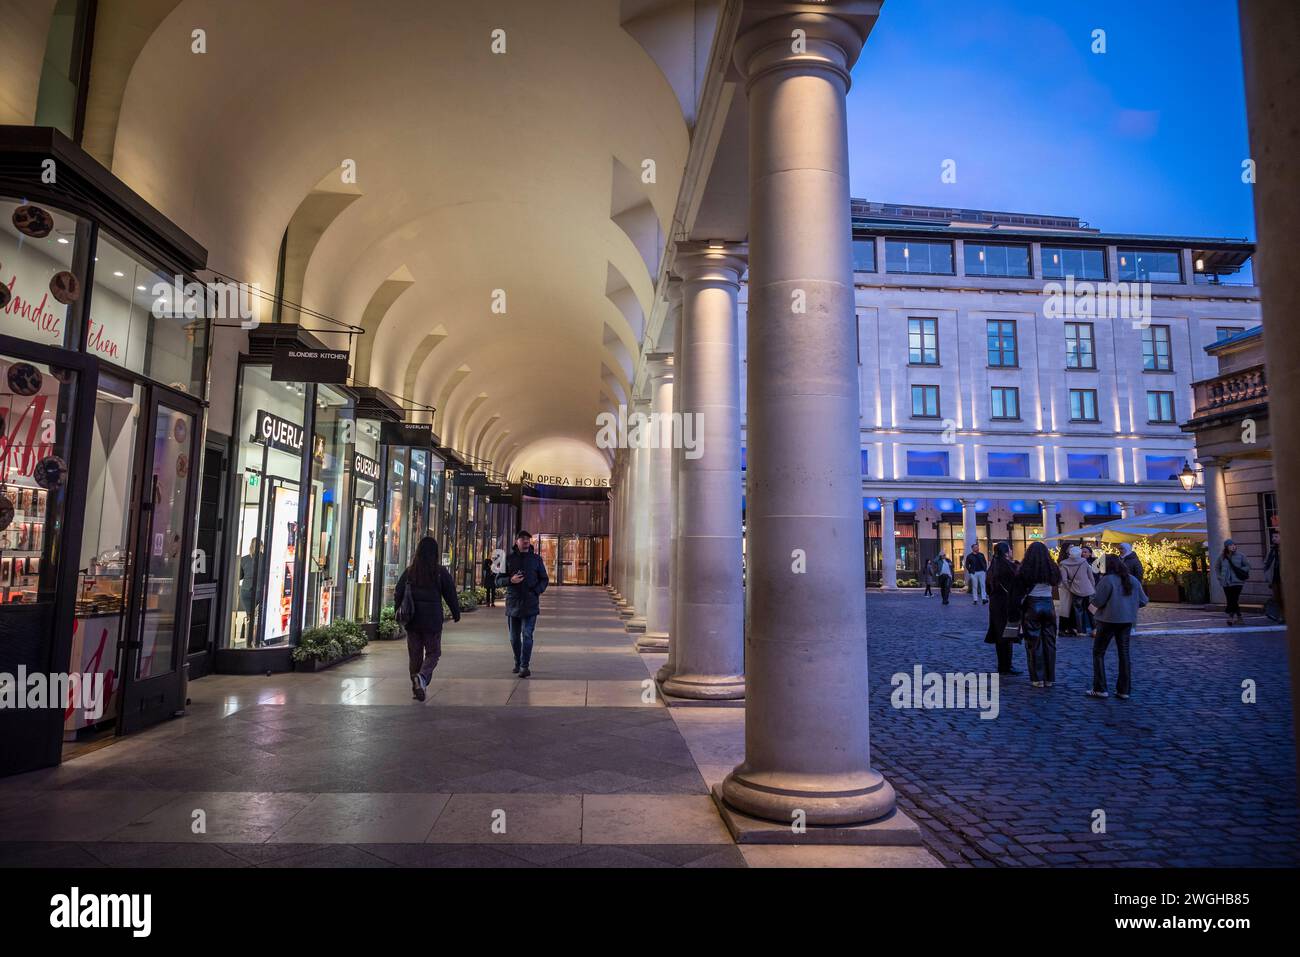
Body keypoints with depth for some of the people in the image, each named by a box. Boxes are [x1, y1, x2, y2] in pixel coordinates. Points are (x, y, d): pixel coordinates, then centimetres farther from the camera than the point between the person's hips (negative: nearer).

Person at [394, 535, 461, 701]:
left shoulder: (409, 571, 0)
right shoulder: (441, 572, -8)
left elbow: (398, 595, 6)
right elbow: (451, 595, -3)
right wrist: (456, 613, 11)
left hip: (412, 620, 3)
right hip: (432, 620, -3)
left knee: (414, 654, 13)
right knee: (433, 652, 8)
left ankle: (416, 688, 17)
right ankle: (422, 676, -18)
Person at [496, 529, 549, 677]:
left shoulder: (536, 559, 7)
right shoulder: (508, 559, 5)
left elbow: (544, 580, 12)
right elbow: (498, 581, 4)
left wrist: (536, 591, -6)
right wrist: (510, 580, -16)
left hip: (530, 604, -1)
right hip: (513, 604, 1)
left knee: (527, 635, -10)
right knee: (514, 637, 10)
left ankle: (524, 666, -10)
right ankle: (518, 663, 26)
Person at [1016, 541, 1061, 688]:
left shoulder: (1025, 569, -9)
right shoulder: (1052, 568, -1)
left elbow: (1020, 590, -6)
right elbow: (1056, 583, 7)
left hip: (1032, 605, -3)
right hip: (1048, 605, 3)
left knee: (1034, 643, 5)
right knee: (1049, 642, 11)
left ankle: (1038, 679, 7)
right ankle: (1050, 678, 15)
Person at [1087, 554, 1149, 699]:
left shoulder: (1107, 580, -15)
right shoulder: (1133, 580, 5)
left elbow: (1097, 601, -17)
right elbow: (1143, 601, 9)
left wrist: (1093, 596, 4)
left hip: (1108, 620, -6)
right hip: (1127, 621, 6)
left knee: (1098, 653, 5)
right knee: (1124, 654, 12)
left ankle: (1100, 689, 3)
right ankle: (1124, 690, 14)